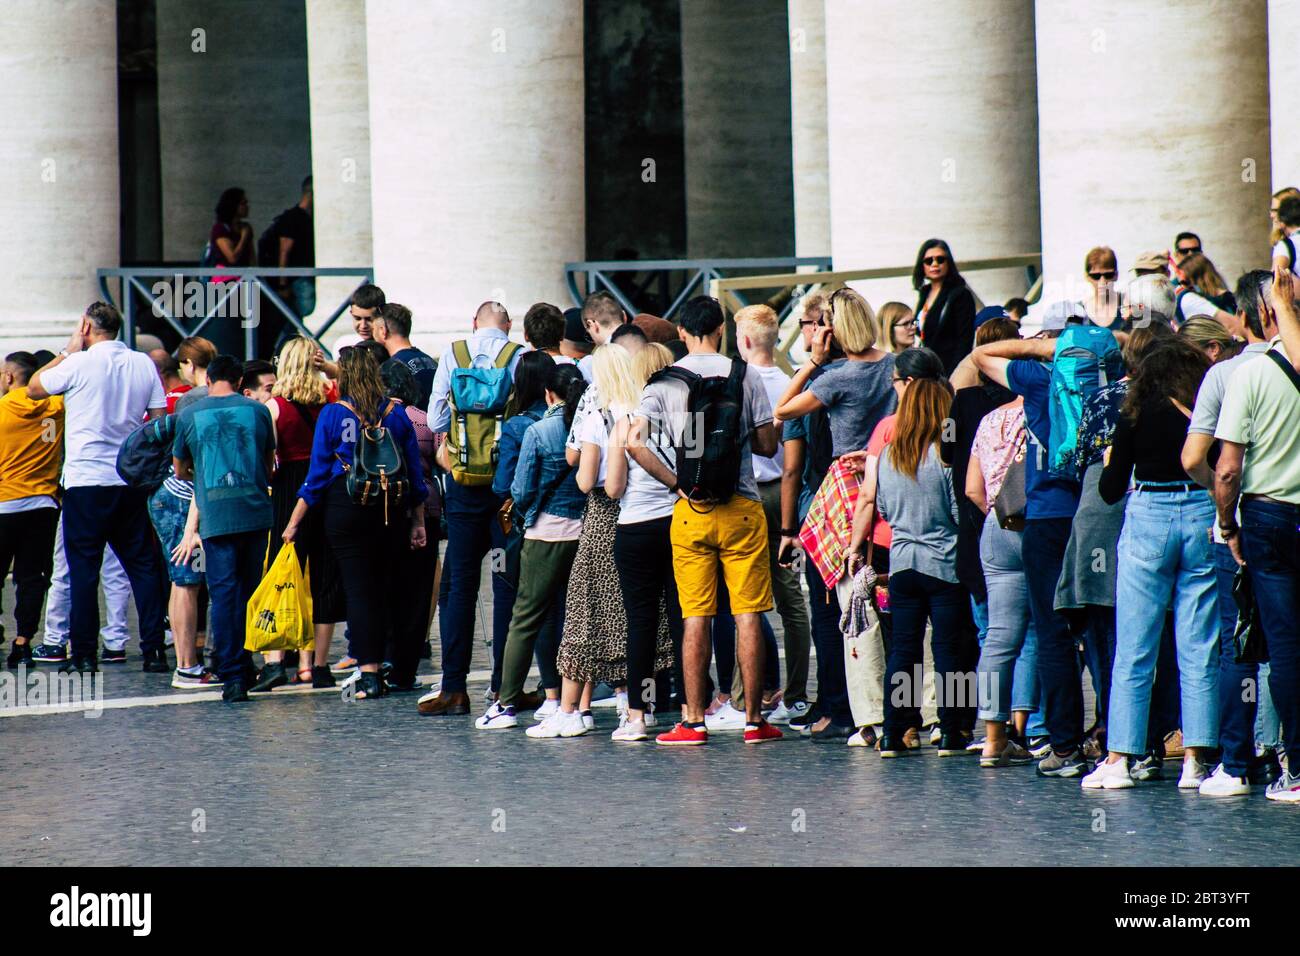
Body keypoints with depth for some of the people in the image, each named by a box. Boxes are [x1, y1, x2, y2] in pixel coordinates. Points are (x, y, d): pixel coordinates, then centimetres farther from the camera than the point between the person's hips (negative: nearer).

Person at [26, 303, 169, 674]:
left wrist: (67, 352, 11)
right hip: (132, 481, 4)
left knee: (83, 567, 2)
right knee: (142, 565, 7)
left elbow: (34, 388, 5)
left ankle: (84, 654, 1)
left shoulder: (79, 364, -9)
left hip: (86, 480, -4)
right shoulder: (144, 364, 5)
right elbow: (159, 421, 7)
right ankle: (154, 650, 2)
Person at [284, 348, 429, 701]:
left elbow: (318, 474, -3)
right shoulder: (396, 413, 5)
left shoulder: (332, 414, -4)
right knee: (383, 588, 10)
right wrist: (418, 521, 16)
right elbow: (414, 472, 8)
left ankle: (368, 674, -8)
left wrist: (294, 522, 4)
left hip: (347, 509, -3)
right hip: (391, 510, 3)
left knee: (358, 589, -2)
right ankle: (379, 666, 12)